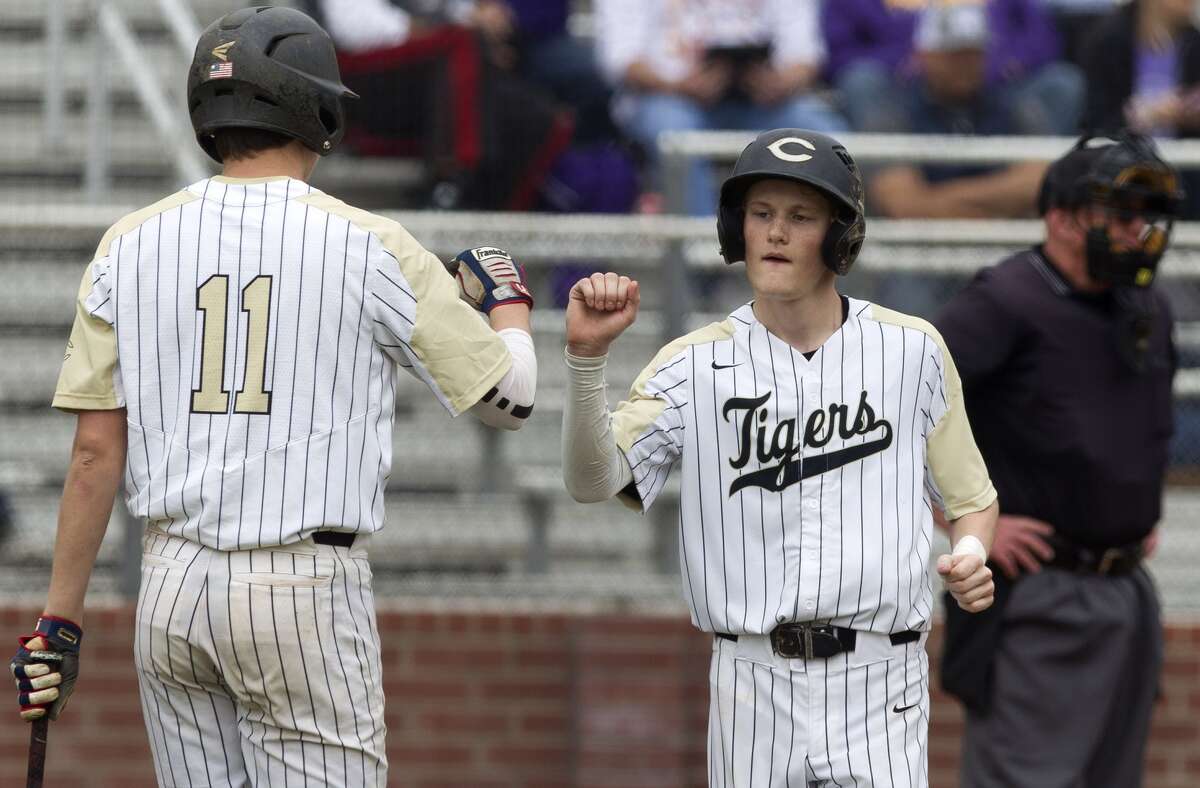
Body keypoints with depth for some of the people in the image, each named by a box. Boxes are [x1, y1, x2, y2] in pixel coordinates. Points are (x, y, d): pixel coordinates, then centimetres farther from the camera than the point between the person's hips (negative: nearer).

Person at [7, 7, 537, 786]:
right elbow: (508, 394, 2)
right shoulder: (369, 245, -5)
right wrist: (508, 298, 23)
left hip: (170, 590, 4)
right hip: (305, 591, -4)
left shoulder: (131, 244, 4)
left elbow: (96, 450, 2)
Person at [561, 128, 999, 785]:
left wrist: (970, 554, -8)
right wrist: (586, 355, -25)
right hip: (752, 684, 1)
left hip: (878, 687, -1)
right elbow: (594, 479, -11)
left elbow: (970, 498, 14)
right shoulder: (697, 366, 3)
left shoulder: (911, 350, 5)